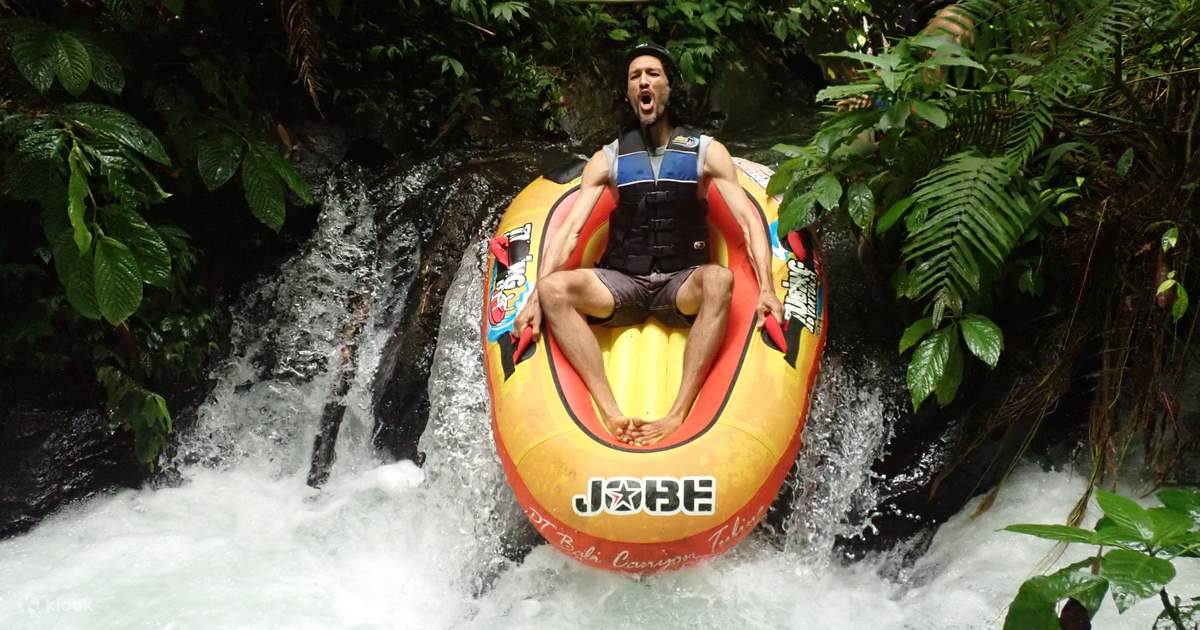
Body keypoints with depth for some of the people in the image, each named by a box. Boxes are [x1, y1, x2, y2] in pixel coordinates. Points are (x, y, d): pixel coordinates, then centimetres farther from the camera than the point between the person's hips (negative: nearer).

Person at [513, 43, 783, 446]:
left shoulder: (706, 152, 6)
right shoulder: (608, 159, 9)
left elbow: (749, 221, -2)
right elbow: (569, 230, 0)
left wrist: (766, 289, -18)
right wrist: (535, 298, -14)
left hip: (682, 285, -1)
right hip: (623, 285, 2)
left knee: (718, 279, -36)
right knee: (553, 288, -27)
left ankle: (678, 415, -40)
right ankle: (611, 414, -36)